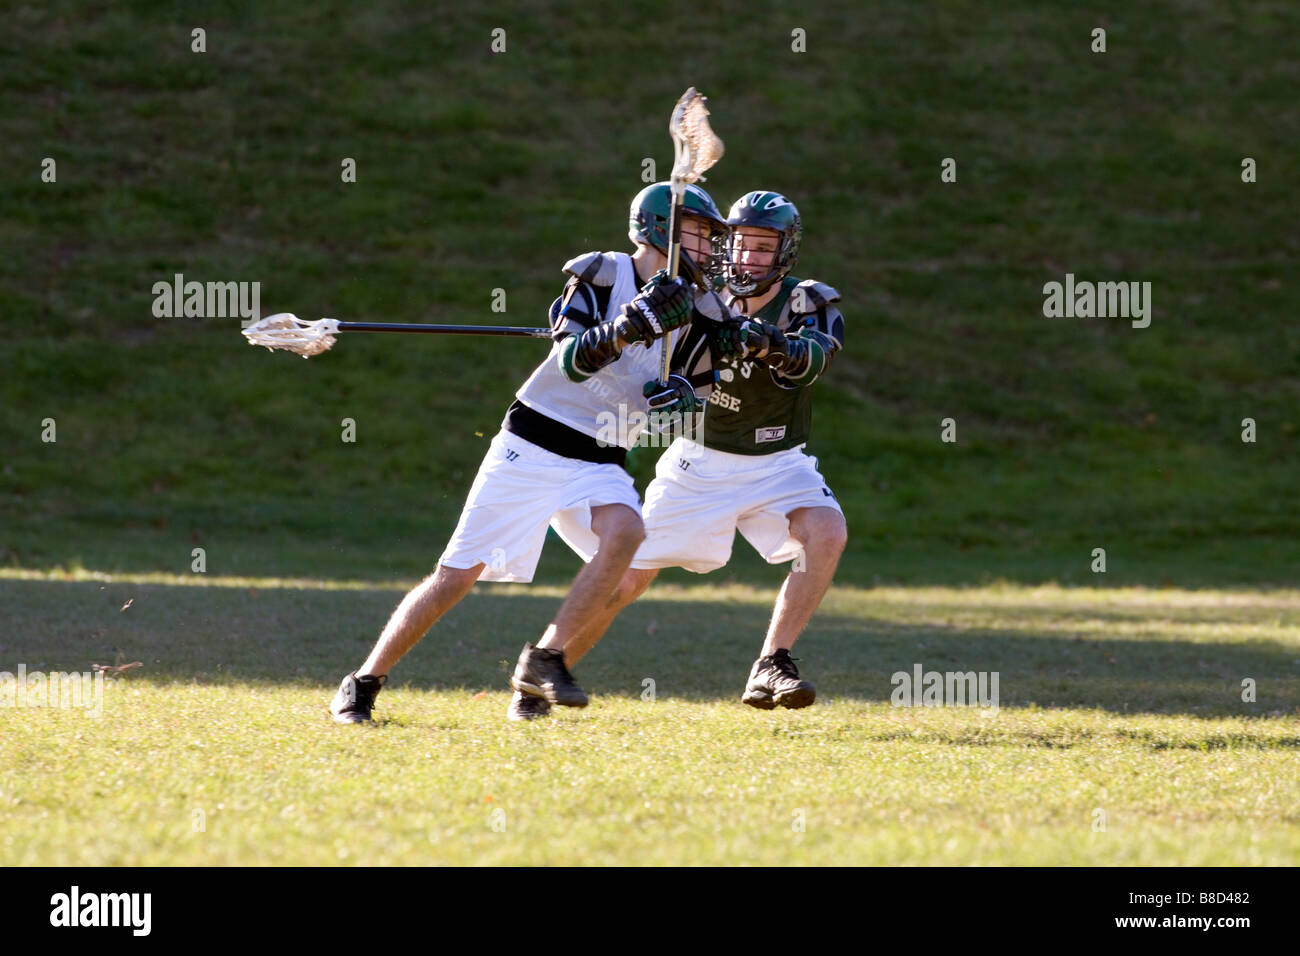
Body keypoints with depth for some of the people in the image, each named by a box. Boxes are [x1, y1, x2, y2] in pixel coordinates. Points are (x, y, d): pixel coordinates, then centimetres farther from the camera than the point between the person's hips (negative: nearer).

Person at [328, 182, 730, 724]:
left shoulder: (696, 312, 5)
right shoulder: (602, 275, -9)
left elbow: (700, 408, 10)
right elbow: (571, 360, -21)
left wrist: (683, 393, -13)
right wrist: (631, 324, -37)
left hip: (599, 464, 4)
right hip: (531, 448, -4)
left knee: (625, 532, -28)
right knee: (460, 573, -7)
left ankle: (543, 664, -18)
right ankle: (363, 684, 6)